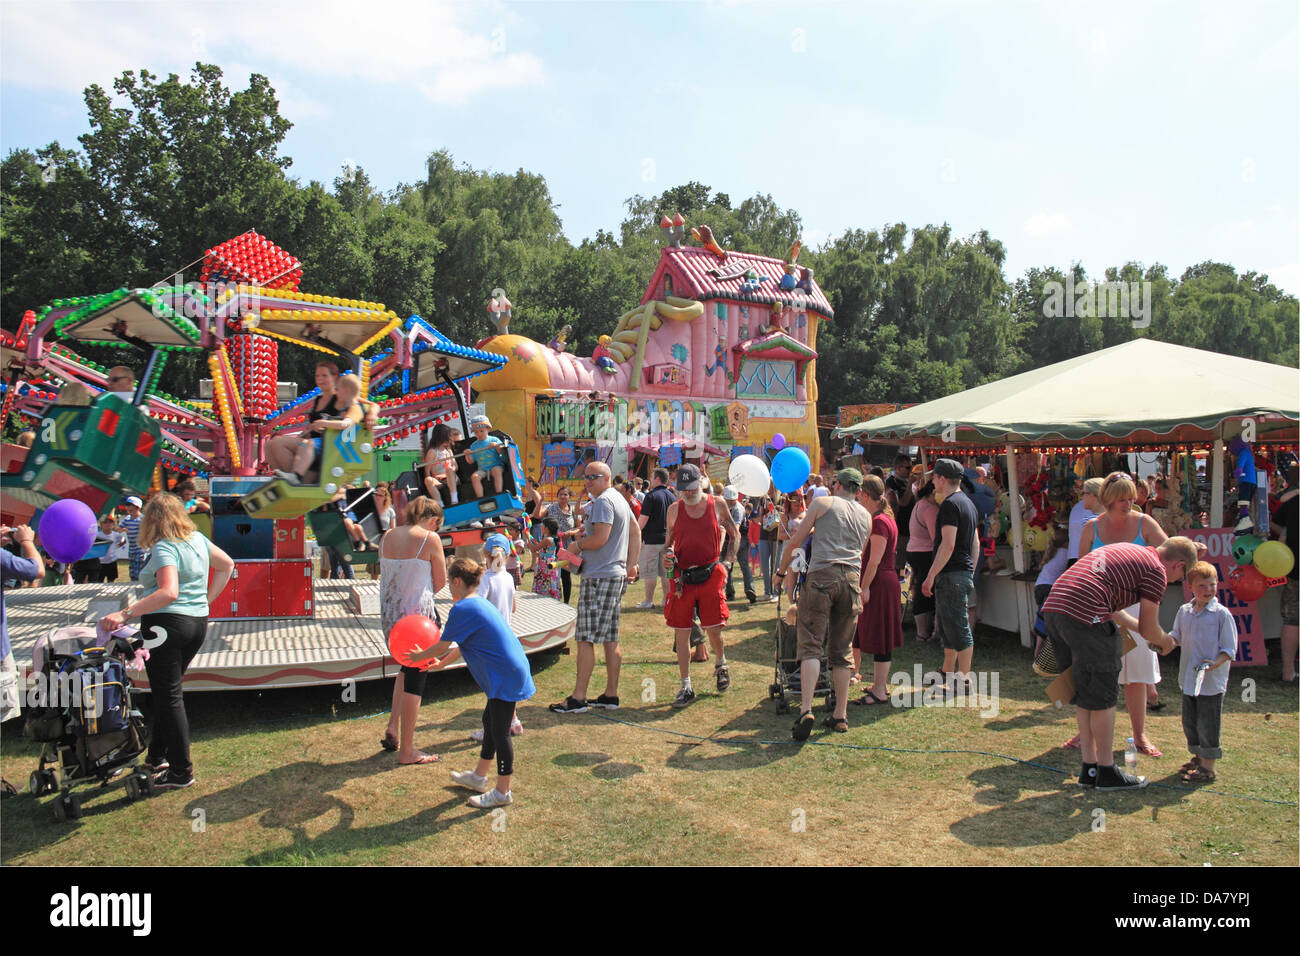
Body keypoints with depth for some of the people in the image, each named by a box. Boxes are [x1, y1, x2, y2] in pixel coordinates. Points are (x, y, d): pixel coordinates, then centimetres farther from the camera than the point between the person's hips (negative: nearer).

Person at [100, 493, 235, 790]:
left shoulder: (164, 548, -15)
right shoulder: (197, 539, 8)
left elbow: (168, 592, -29)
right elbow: (227, 565, 20)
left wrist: (125, 614, -31)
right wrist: (207, 598, 20)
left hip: (166, 624, -8)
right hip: (198, 623, 8)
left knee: (168, 696, 0)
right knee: (167, 691, 20)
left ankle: (181, 771, 6)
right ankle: (157, 757, 29)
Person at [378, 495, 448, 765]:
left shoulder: (387, 537, 7)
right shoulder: (430, 538, -10)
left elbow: (387, 576, 14)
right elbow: (440, 583, -4)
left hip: (389, 616, 6)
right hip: (418, 614, -6)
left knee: (408, 668, 27)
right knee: (415, 678, 4)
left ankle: (392, 728, 20)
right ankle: (406, 750, 12)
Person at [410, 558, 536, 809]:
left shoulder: (462, 609, -14)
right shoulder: (481, 604, 16)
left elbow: (443, 647, -4)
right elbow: (462, 647, 25)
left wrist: (420, 656, 14)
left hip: (505, 677, -10)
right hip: (512, 672, 10)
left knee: (499, 732, 1)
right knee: (490, 721, 22)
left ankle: (503, 792, 12)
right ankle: (479, 776, 37)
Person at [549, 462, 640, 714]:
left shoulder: (603, 501, -12)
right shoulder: (620, 499, 19)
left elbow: (600, 538, -20)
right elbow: (636, 533, 23)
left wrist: (578, 545, -3)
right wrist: (631, 564, 19)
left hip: (599, 577, -10)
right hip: (617, 575, 10)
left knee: (586, 638, -7)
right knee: (610, 638, 11)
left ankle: (578, 698, -4)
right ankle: (611, 695, 16)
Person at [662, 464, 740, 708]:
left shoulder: (717, 505, 2)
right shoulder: (674, 509, 5)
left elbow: (734, 534, 12)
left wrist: (727, 562, 1)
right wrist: (668, 553, -8)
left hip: (710, 575, -1)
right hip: (681, 576, 1)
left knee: (713, 630, 1)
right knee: (681, 632, 2)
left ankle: (721, 664, 35)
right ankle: (686, 686, 12)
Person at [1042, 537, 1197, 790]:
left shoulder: (1125, 551, 28)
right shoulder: (1156, 571, 3)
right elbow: (1149, 629, 7)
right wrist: (1166, 642, 29)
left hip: (1053, 607, 9)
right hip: (1085, 616, -9)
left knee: (1084, 695, 18)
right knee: (1103, 698, 6)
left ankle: (1089, 769, 24)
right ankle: (1107, 772, 16)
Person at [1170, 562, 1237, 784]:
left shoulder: (1222, 614, -10)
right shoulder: (1184, 611, 6)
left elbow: (1229, 649, -9)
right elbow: (1177, 636, 22)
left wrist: (1215, 664, -24)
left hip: (1212, 682, -6)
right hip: (1188, 679, 6)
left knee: (1207, 724, 0)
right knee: (1189, 722, 16)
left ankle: (1208, 767, 11)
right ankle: (1198, 758, 32)